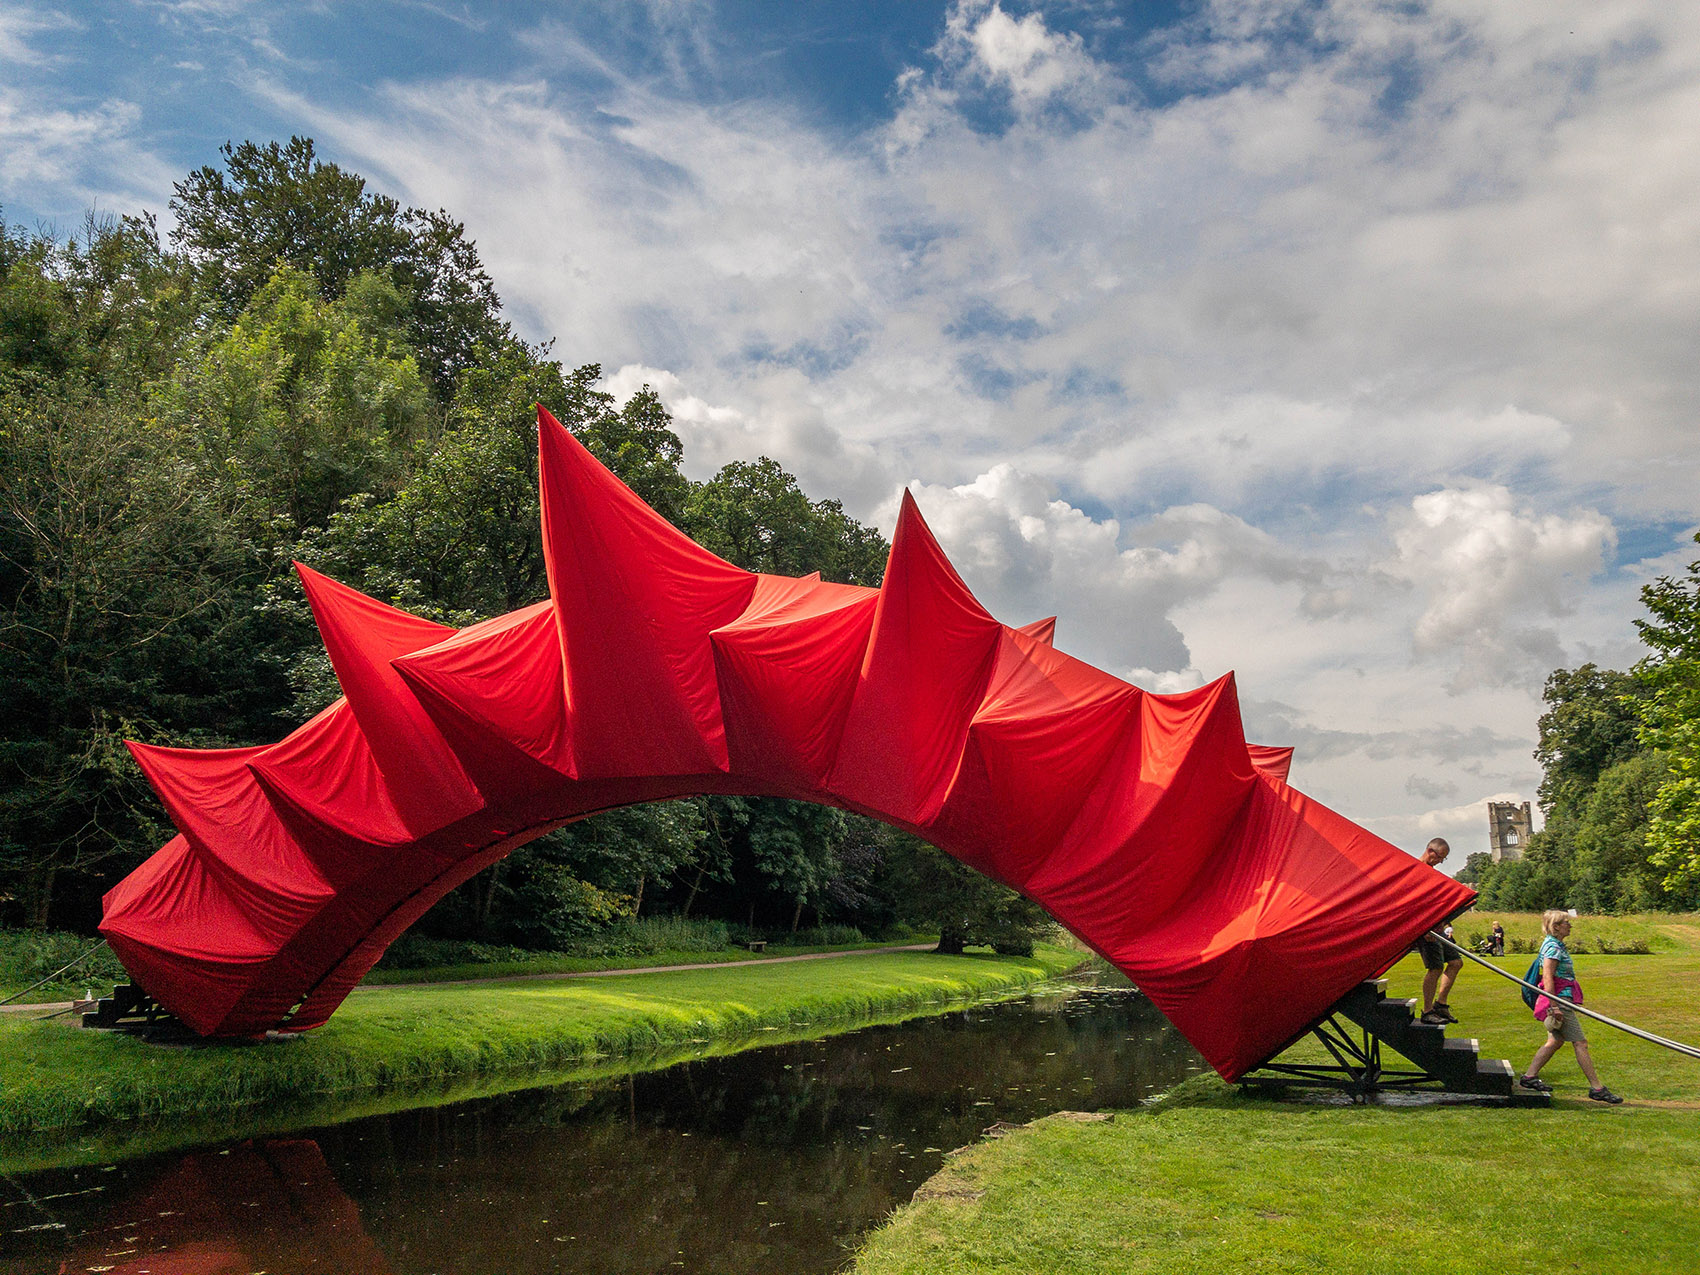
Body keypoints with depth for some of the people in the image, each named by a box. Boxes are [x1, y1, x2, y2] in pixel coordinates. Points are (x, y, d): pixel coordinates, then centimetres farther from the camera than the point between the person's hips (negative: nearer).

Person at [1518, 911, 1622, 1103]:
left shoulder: (1555, 945, 16)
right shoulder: (1553, 947, -15)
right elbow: (1547, 977, -22)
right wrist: (1554, 1006, -24)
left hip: (1560, 1000, 10)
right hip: (1559, 999, -10)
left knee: (1555, 1041, 14)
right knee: (1580, 1043, -6)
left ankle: (1529, 1076, 16)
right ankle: (1596, 1088, -2)